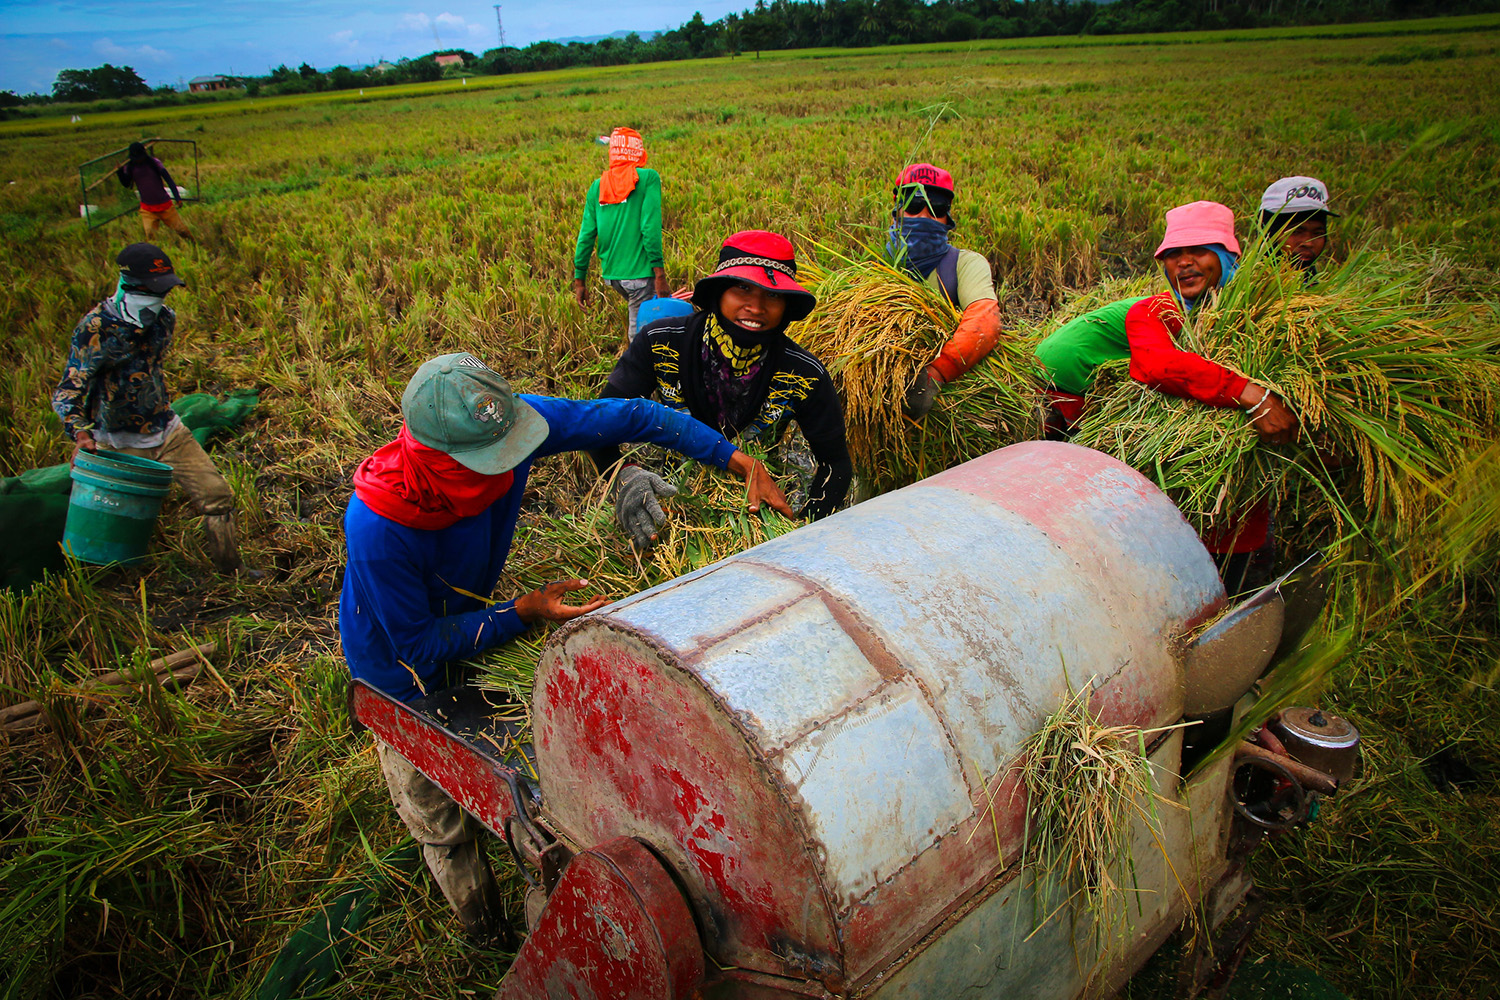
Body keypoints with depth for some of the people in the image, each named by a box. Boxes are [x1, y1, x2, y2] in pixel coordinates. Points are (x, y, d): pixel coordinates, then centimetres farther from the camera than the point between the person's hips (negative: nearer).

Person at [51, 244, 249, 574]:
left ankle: (231, 570, 19)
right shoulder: (95, 328, -19)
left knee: (217, 496, 3)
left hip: (168, 431, 5)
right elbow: (68, 391, -22)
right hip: (122, 444, -5)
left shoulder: (164, 319, 0)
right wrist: (80, 433, -39)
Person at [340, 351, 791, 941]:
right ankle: (490, 943, 41)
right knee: (441, 820, 13)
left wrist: (740, 461, -26)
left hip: (471, 620, 4)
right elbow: (418, 645, -29)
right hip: (404, 669, -4)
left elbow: (627, 417, -23)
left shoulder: (507, 422, -32)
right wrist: (523, 614, -38)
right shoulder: (379, 523, -43)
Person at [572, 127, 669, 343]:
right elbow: (650, 227, -14)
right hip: (639, 273, -6)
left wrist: (579, 279, 11)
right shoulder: (648, 178, -5)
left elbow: (586, 235, 7)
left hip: (610, 274, 6)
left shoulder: (597, 186, 9)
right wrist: (659, 273, -14)